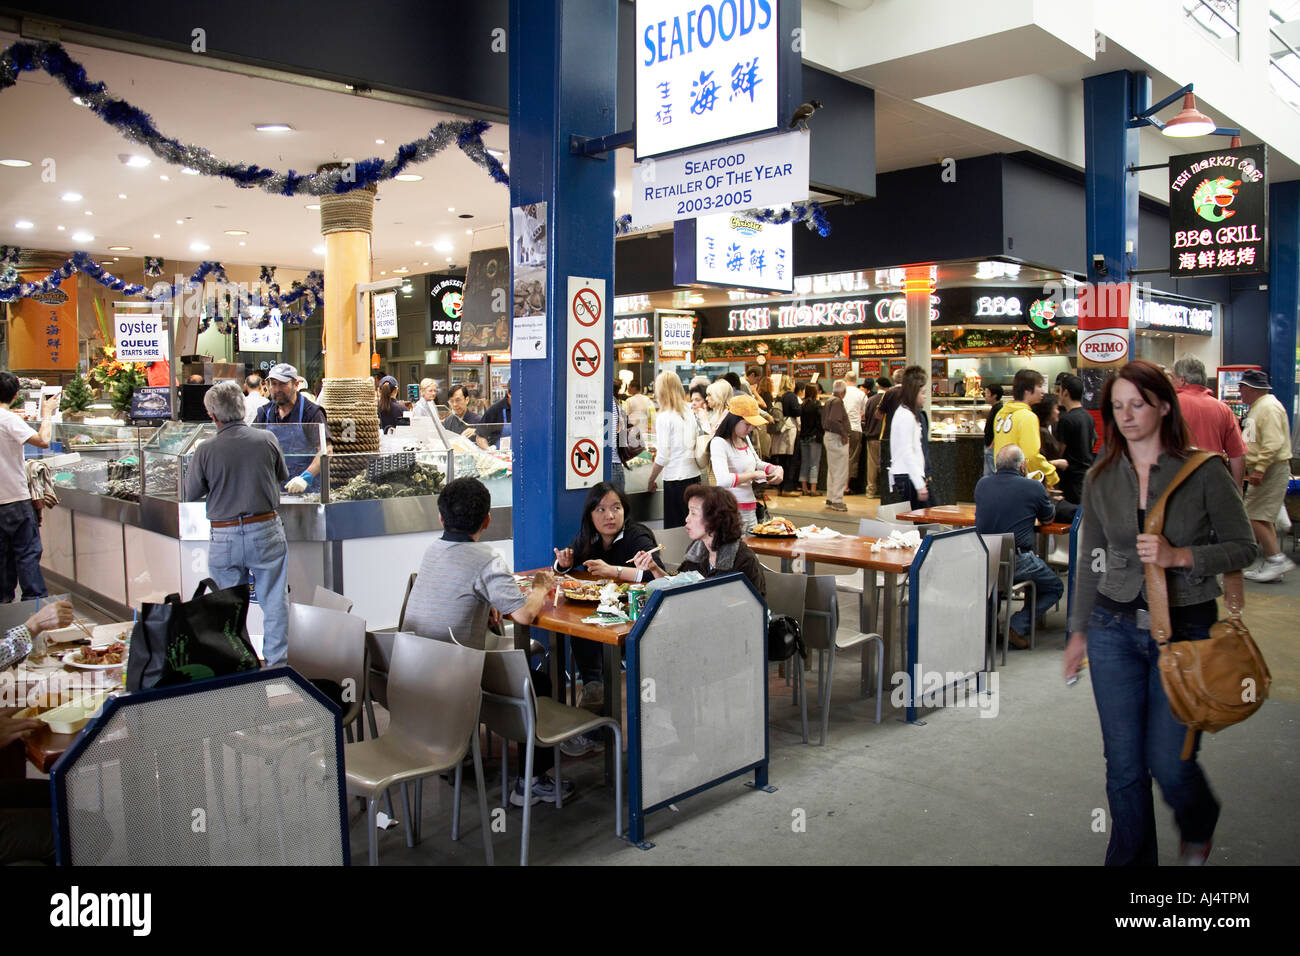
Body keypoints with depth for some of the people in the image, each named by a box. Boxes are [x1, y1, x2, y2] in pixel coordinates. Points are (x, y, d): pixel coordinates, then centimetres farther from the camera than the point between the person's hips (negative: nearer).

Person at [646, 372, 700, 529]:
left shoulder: (665, 418, -11)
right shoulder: (689, 413, 8)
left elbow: (662, 457, -12)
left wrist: (651, 480, 0)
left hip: (675, 478, -6)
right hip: (694, 475, 6)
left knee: (675, 527, 0)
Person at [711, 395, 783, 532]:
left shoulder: (745, 439, 11)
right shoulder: (719, 443, -15)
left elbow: (758, 464, 28)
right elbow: (723, 480, -30)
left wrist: (777, 469, 7)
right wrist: (754, 475, -19)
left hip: (750, 509, 8)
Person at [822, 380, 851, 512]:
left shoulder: (829, 401, 14)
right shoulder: (837, 402, -16)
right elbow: (833, 421, -27)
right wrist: (844, 434, -19)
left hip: (829, 436, 10)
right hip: (836, 438, -10)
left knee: (832, 470, 17)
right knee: (840, 471, -6)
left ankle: (831, 498, 24)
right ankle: (837, 501, -5)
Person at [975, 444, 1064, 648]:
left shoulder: (982, 484, 5)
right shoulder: (1034, 488, -7)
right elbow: (1049, 518, 11)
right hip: (1017, 561, -5)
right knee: (1055, 588, 19)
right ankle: (1017, 627, 1)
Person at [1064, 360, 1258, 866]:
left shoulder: (1204, 472, -5)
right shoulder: (1101, 479, 4)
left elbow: (1244, 547, -2)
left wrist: (1179, 556, -18)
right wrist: (1079, 631, 13)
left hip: (1186, 629, -3)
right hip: (1115, 629, 3)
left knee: (1168, 761, 1)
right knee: (1124, 765, 7)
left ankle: (1198, 825, 37)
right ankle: (1131, 858, 28)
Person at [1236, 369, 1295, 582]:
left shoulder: (1269, 407, -16)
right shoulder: (1257, 407, 18)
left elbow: (1273, 444, -25)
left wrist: (1259, 470, -27)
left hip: (1272, 470, -11)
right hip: (1263, 470, 11)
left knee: (1255, 517, -12)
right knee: (1262, 518, 12)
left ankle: (1276, 559, -7)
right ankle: (1271, 563, 16)